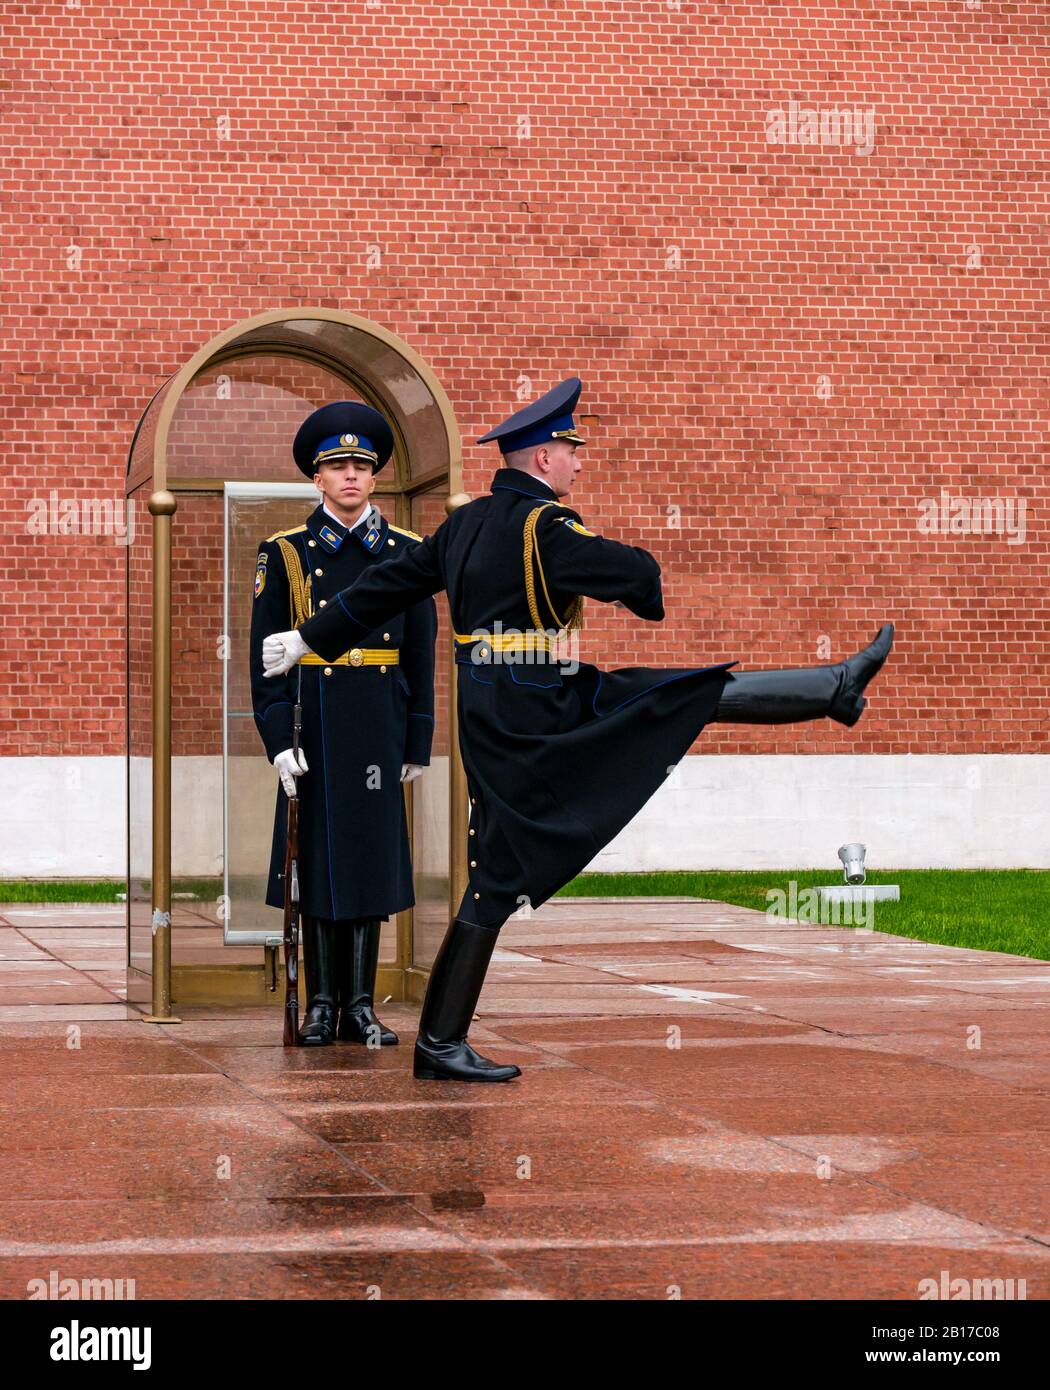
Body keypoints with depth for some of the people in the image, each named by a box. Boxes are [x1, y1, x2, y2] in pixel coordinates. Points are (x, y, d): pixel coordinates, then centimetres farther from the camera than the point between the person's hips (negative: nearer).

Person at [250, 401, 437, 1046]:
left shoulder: (405, 552, 7)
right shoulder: (287, 553, 3)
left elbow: (421, 655, 9)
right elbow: (267, 653, -1)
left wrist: (417, 743, 5)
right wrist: (279, 739, -9)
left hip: (380, 726, 1)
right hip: (313, 721, -1)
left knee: (370, 854, 2)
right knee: (318, 854, 2)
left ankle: (361, 1005, 8)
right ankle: (323, 1001, 9)